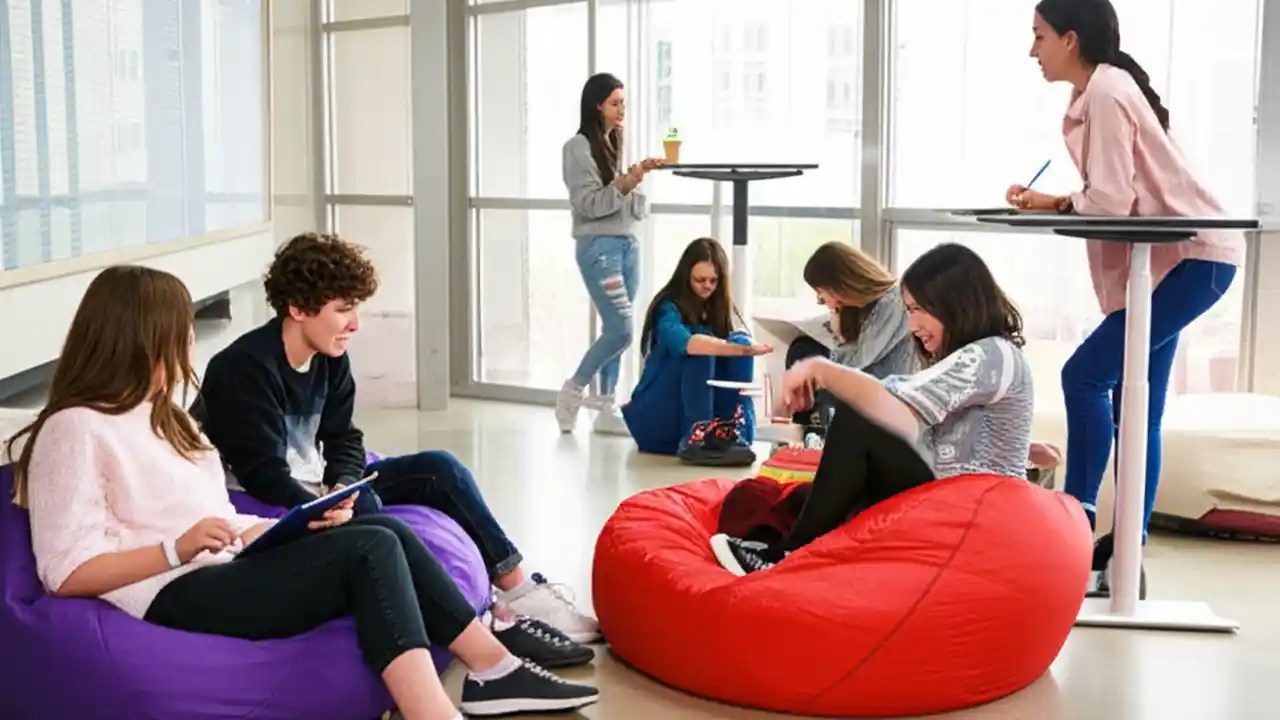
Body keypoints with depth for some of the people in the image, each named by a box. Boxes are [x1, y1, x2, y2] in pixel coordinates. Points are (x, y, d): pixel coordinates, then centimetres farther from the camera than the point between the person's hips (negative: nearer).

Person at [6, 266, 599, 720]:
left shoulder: (159, 416, 21)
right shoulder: (74, 431, -7)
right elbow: (68, 574, -15)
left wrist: (300, 524, 2)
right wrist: (179, 550, -25)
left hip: (222, 570, 9)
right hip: (177, 596, -9)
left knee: (389, 533, -10)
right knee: (372, 550, -24)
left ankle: (493, 670, -6)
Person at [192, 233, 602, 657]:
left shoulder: (330, 360, 3)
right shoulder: (247, 368, -23)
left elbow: (344, 440, 7)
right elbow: (262, 474, -26)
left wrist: (341, 487, -15)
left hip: (323, 490, 9)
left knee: (439, 469, -5)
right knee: (363, 508, -34)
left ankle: (521, 595, -8)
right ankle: (496, 621, -30)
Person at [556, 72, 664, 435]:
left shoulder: (614, 143, 15)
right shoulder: (578, 147, -8)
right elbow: (588, 204, -13)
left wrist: (638, 176, 1)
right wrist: (625, 182, -21)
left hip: (627, 243, 7)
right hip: (599, 246, -7)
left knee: (614, 330, 7)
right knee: (621, 330, -10)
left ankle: (607, 408, 12)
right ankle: (573, 390, 7)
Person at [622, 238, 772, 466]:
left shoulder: (717, 309, 8)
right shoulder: (669, 308, -13)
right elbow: (684, 342, -35)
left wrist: (744, 346, -24)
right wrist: (743, 350, -45)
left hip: (709, 415, 5)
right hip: (656, 420, -5)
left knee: (740, 340, -14)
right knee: (699, 346, -27)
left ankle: (734, 433, -27)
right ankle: (696, 434, -39)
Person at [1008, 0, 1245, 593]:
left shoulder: (1105, 93, -15)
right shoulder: (1101, 90, 13)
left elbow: (1111, 201, -21)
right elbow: (1113, 197, 9)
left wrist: (1051, 205, -5)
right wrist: (1047, 202, -4)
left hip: (1192, 259, -10)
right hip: (1169, 259, 10)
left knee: (1085, 375, -12)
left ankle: (1075, 519, -4)